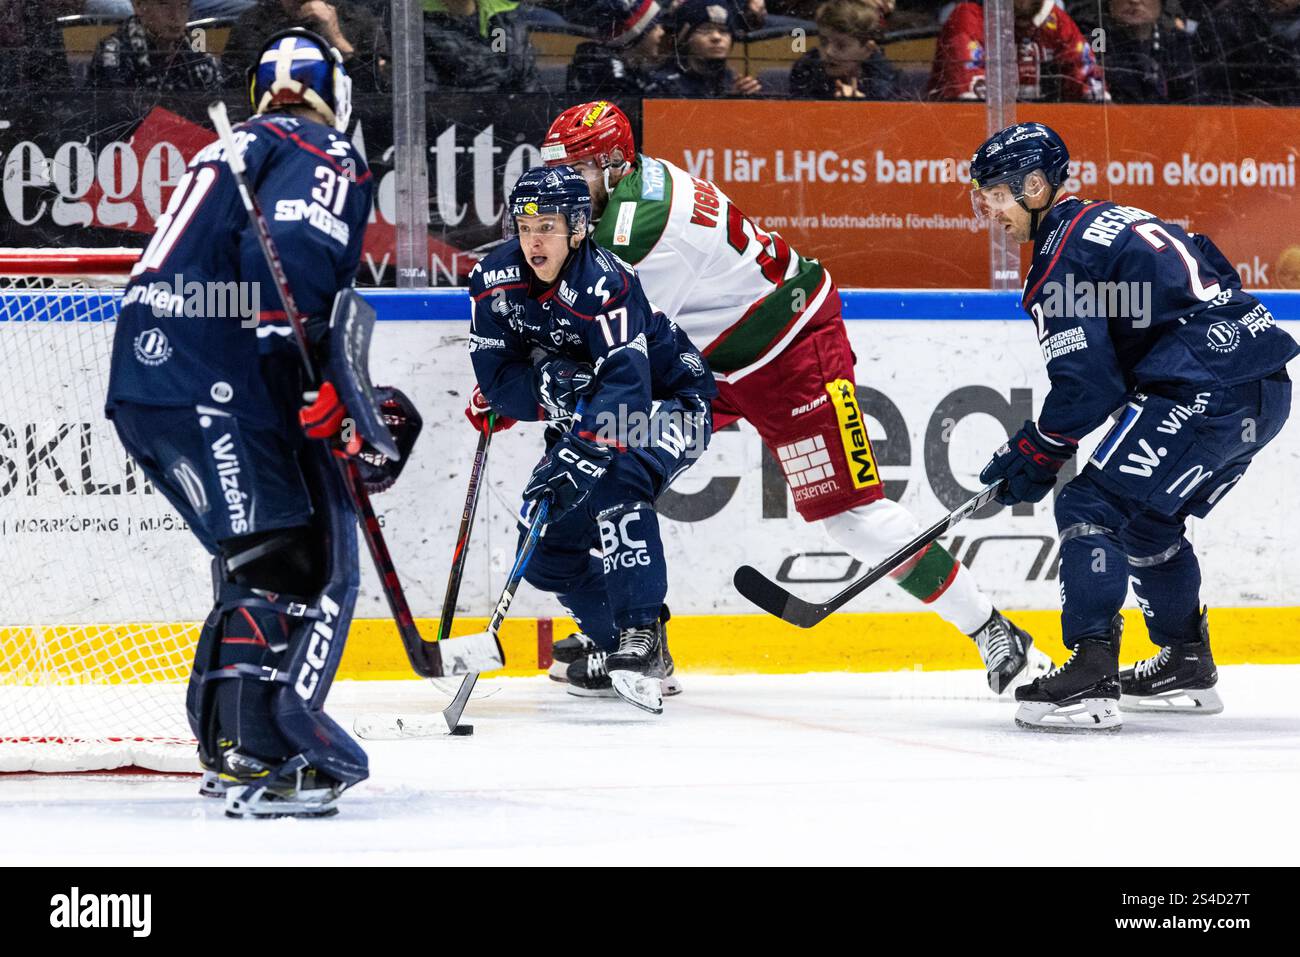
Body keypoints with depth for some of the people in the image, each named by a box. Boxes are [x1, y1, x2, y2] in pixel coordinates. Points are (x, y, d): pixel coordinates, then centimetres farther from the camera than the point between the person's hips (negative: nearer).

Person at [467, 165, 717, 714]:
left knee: (614, 482, -36)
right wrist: (549, 387, -33)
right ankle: (616, 646, 21)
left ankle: (641, 637, -34)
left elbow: (625, 386, -42)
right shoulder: (495, 281, -13)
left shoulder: (605, 285, -32)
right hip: (587, 415, 7)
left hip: (667, 402, -7)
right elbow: (498, 377, -12)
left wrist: (578, 456, -55)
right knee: (546, 552, -3)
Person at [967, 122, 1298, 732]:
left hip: (1207, 389, -10)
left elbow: (1086, 386, -12)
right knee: (1146, 520, 25)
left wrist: (1035, 454, 5)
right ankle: (1188, 669, 33)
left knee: (1091, 506, -8)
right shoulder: (1114, 221, 24)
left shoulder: (1064, 253, -6)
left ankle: (1090, 680, -17)